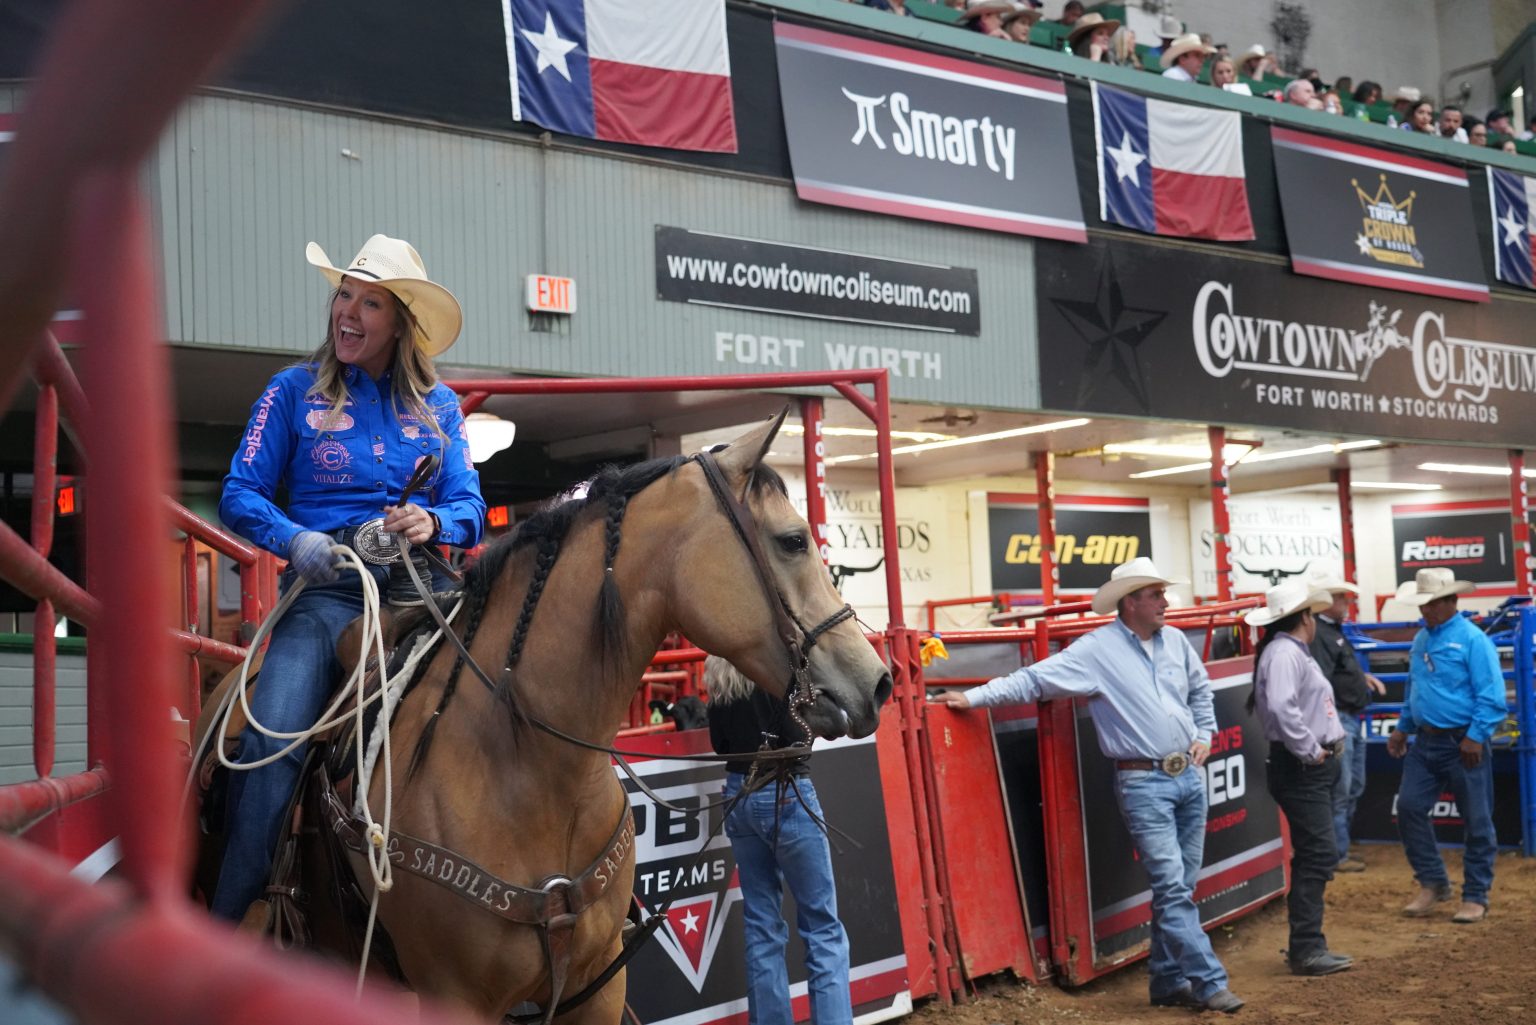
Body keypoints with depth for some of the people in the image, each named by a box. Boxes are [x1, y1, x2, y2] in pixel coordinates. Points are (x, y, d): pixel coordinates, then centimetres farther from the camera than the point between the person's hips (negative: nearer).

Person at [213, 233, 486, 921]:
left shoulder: (438, 406, 16)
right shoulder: (294, 391, 11)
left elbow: (470, 508, 12)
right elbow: (240, 494, 7)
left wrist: (433, 522, -12)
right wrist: (296, 541, -12)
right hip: (328, 590, -1)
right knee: (271, 741, -24)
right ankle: (229, 922, -10)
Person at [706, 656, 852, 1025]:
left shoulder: (717, 680, 5)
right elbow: (798, 740, -17)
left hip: (738, 796, 6)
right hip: (785, 796, -6)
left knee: (762, 929, 12)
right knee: (823, 928, 2)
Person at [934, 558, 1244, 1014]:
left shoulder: (1175, 640, 7)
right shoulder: (1097, 650, -11)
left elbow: (1200, 688, 25)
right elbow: (1034, 679, -13)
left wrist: (1205, 735, 13)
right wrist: (974, 697, -17)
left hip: (1190, 775, 6)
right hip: (1143, 784, -6)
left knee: (1180, 889, 10)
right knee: (1172, 888, -7)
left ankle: (1168, 982, 21)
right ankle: (1209, 982, 1)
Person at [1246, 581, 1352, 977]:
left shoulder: (1296, 653, 18)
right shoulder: (1284, 653, -16)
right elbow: (1281, 707, -31)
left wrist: (1330, 743, 11)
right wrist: (1311, 750, -22)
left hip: (1317, 768, 11)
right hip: (1301, 769, -11)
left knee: (1313, 856, 14)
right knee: (1318, 854, -11)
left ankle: (1306, 944, 22)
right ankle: (1306, 949, -7)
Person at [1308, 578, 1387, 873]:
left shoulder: (1335, 631, 16)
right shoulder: (1319, 634, -18)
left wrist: (1363, 676, 12)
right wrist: (1332, 724, -27)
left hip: (1352, 718, 11)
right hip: (1338, 718, -11)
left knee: (1354, 787, 18)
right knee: (1339, 791, -5)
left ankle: (1340, 846, 28)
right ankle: (1337, 856, 3)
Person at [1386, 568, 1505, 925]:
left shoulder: (1473, 640, -13)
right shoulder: (1420, 639, 10)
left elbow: (1491, 697, -16)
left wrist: (1476, 737, -21)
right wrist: (1403, 729, 17)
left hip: (1463, 744, -7)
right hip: (1425, 742, 7)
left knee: (1476, 821, 3)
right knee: (1409, 808, 3)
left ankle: (1475, 896, 14)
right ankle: (1432, 882, 17)